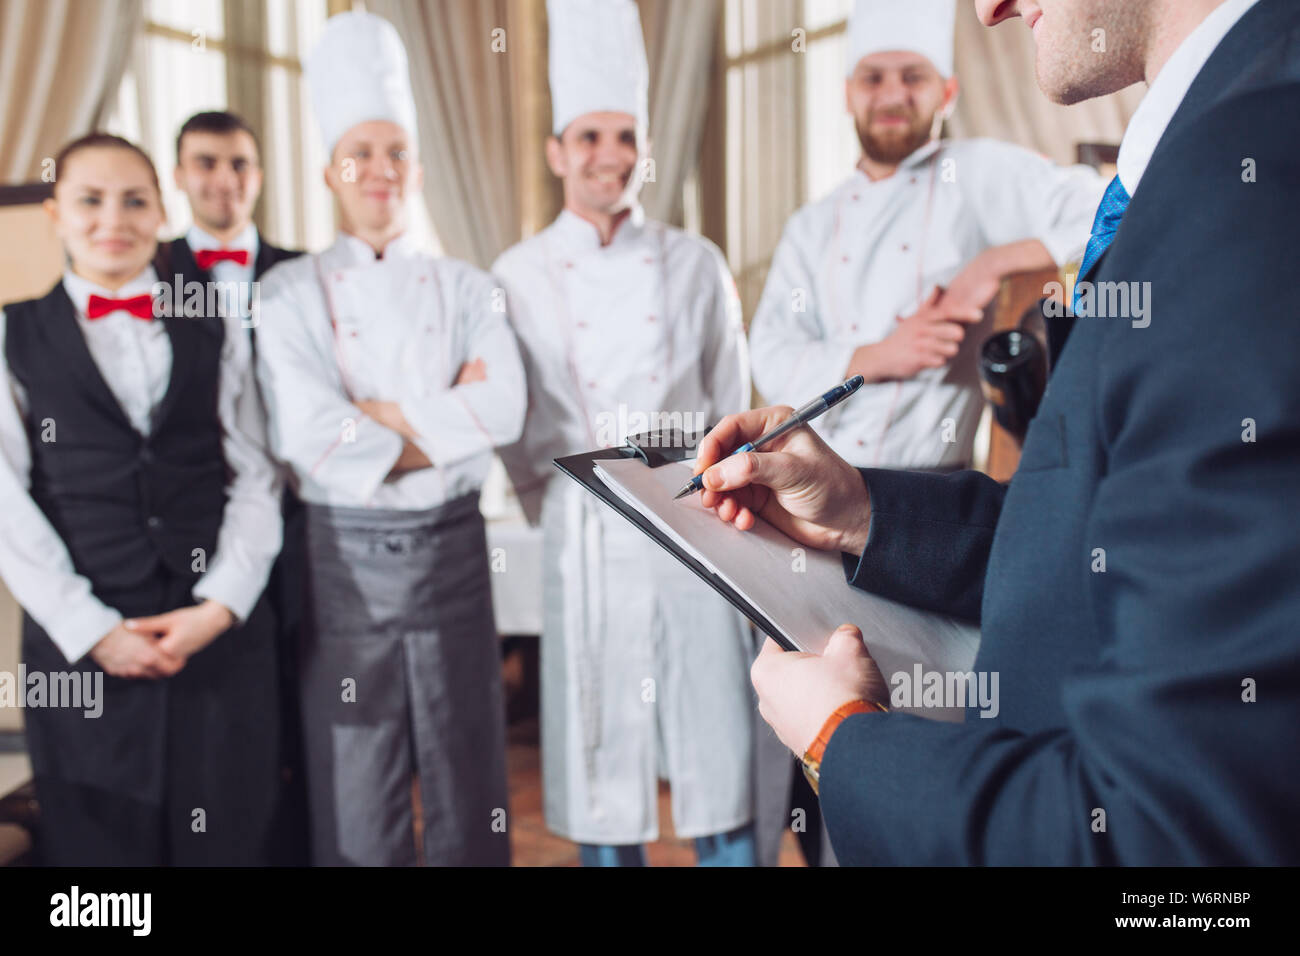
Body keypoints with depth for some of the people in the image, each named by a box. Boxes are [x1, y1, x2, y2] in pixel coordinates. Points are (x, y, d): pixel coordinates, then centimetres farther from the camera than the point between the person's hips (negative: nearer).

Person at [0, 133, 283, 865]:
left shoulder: (216, 329, 10)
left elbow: (256, 475, 5)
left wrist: (222, 604, -7)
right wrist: (91, 628, -8)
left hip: (222, 631, 1)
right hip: (84, 640, -1)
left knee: (228, 834, 7)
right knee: (101, 836, 8)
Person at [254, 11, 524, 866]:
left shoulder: (465, 287, 6)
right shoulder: (292, 293, 1)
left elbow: (506, 409, -10)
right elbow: (311, 437, -14)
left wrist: (382, 415, -15)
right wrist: (448, 417, -10)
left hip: (452, 548, 2)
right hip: (343, 558, -1)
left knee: (469, 793, 11)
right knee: (357, 804, 9)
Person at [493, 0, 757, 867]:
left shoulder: (696, 265, 6)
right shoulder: (519, 277, 3)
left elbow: (732, 405, 10)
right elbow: (514, 432, 6)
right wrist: (563, 510, 1)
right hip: (588, 547, 0)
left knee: (720, 747, 2)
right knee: (599, 752, 6)